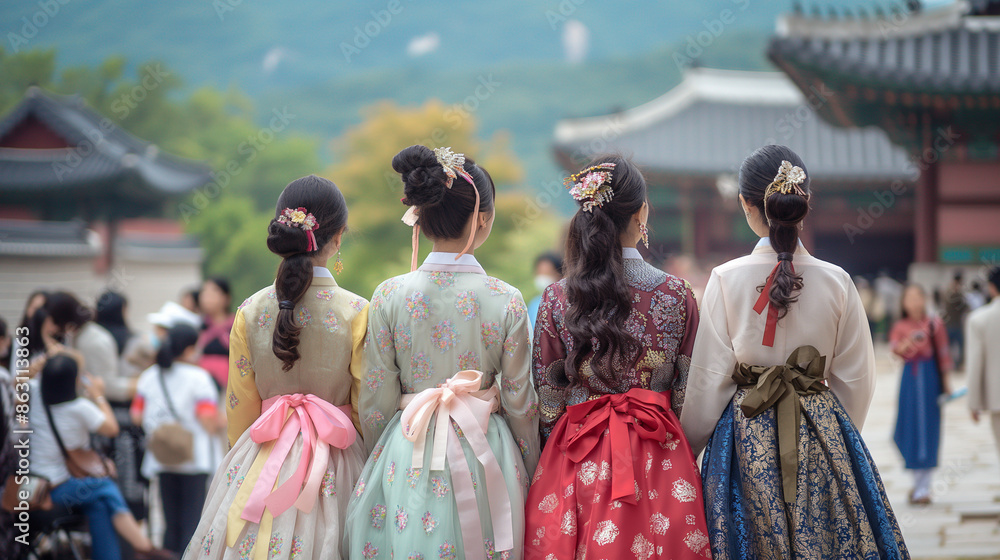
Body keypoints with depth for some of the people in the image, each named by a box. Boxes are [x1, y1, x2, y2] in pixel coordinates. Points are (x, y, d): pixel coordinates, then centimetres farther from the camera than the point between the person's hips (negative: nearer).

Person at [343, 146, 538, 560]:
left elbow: (376, 405, -2)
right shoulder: (506, 301, -8)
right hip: (486, 460, -1)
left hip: (407, 460, 1)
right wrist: (531, 476, 12)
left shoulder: (389, 296, -6)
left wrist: (377, 466, 14)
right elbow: (520, 403, -2)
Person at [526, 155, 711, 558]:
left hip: (574, 462, 1)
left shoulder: (556, 298, -4)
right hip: (658, 458, -1)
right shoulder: (677, 294, -5)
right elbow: (690, 395, 0)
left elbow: (546, 404, 1)